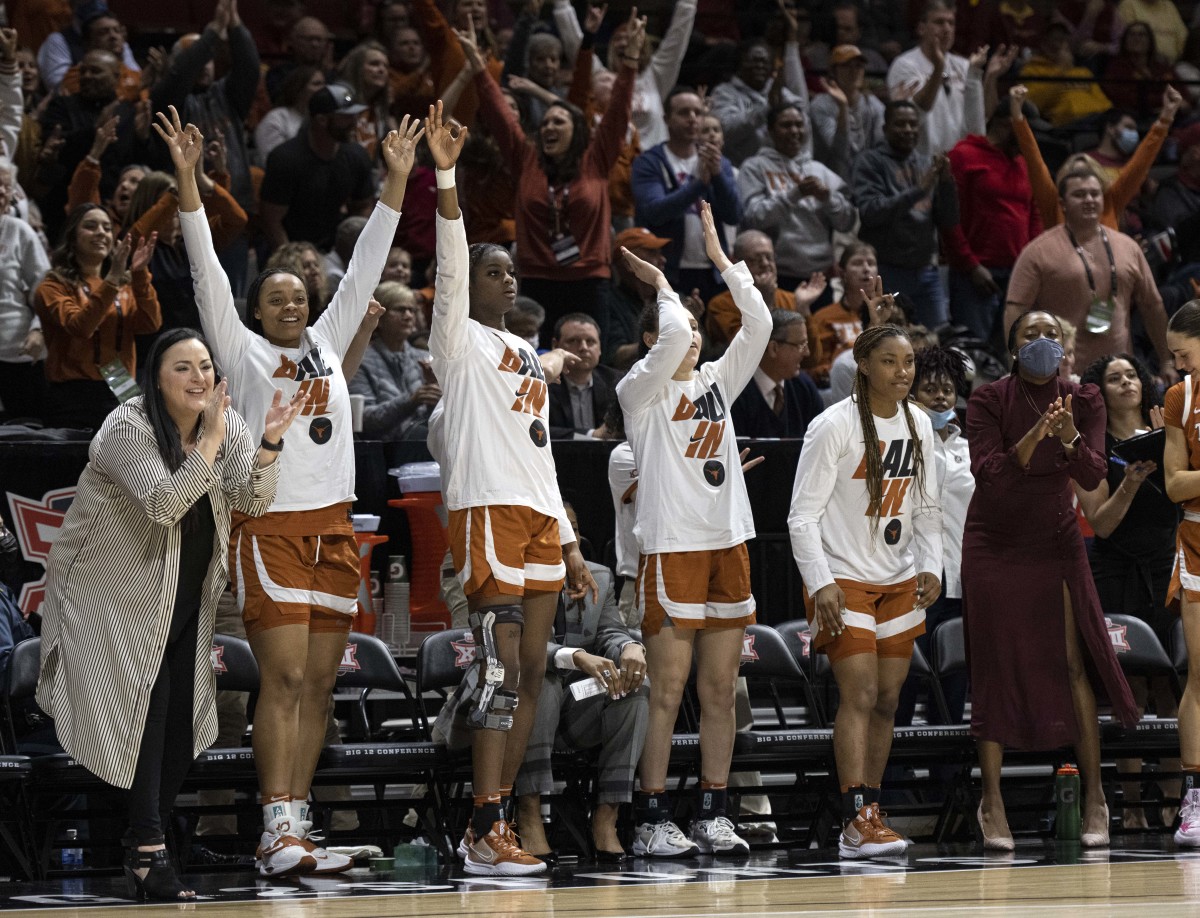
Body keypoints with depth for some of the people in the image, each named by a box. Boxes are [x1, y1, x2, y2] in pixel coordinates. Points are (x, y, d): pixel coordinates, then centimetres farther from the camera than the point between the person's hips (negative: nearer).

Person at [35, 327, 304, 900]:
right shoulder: (128, 428, -19)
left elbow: (252, 501, -11)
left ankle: (142, 844, 17)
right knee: (145, 708, -14)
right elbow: (164, 504, -31)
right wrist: (211, 443, -36)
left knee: (183, 719, 3)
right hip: (116, 590, -6)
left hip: (186, 596, 6)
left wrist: (268, 444, -27)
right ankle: (148, 852, -15)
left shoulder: (226, 422, -1)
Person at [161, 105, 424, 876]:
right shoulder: (243, 353, 4)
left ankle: (294, 826, 9)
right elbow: (208, 271, -3)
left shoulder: (327, 345, 16)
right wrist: (187, 177, -11)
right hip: (270, 526, -5)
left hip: (333, 526, 5)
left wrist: (398, 179, 11)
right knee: (283, 677, -12)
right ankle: (278, 834, -14)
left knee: (319, 682, 5)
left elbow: (365, 269, 15)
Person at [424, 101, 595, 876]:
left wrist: (570, 543, 20)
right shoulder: (461, 341, 2)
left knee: (532, 676, 5)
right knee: (502, 672, -14)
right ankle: (486, 834, -15)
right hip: (488, 513, -8)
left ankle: (496, 823, 8)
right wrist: (446, 177, -27)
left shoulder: (528, 356, 23)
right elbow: (451, 267, -15)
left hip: (540, 520, 8)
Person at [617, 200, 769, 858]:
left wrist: (719, 255, 5)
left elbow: (758, 324, 5)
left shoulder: (717, 382, 15)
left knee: (720, 690, 6)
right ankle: (652, 821, -3)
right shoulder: (641, 389, -2)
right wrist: (660, 284, -2)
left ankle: (713, 815, 11)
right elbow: (672, 339, -20)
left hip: (728, 545, 6)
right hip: (671, 548, -6)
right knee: (668, 691, -6)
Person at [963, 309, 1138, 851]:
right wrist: (1033, 438, -36)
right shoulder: (989, 400, -9)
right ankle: (992, 802, 2)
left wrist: (1070, 439, -34)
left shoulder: (1083, 401, -2)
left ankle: (1094, 797, 0)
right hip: (993, 544, -1)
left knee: (1073, 663, -7)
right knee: (994, 668, -3)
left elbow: (1092, 477, -14)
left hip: (1055, 541, 1)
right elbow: (986, 473, -21)